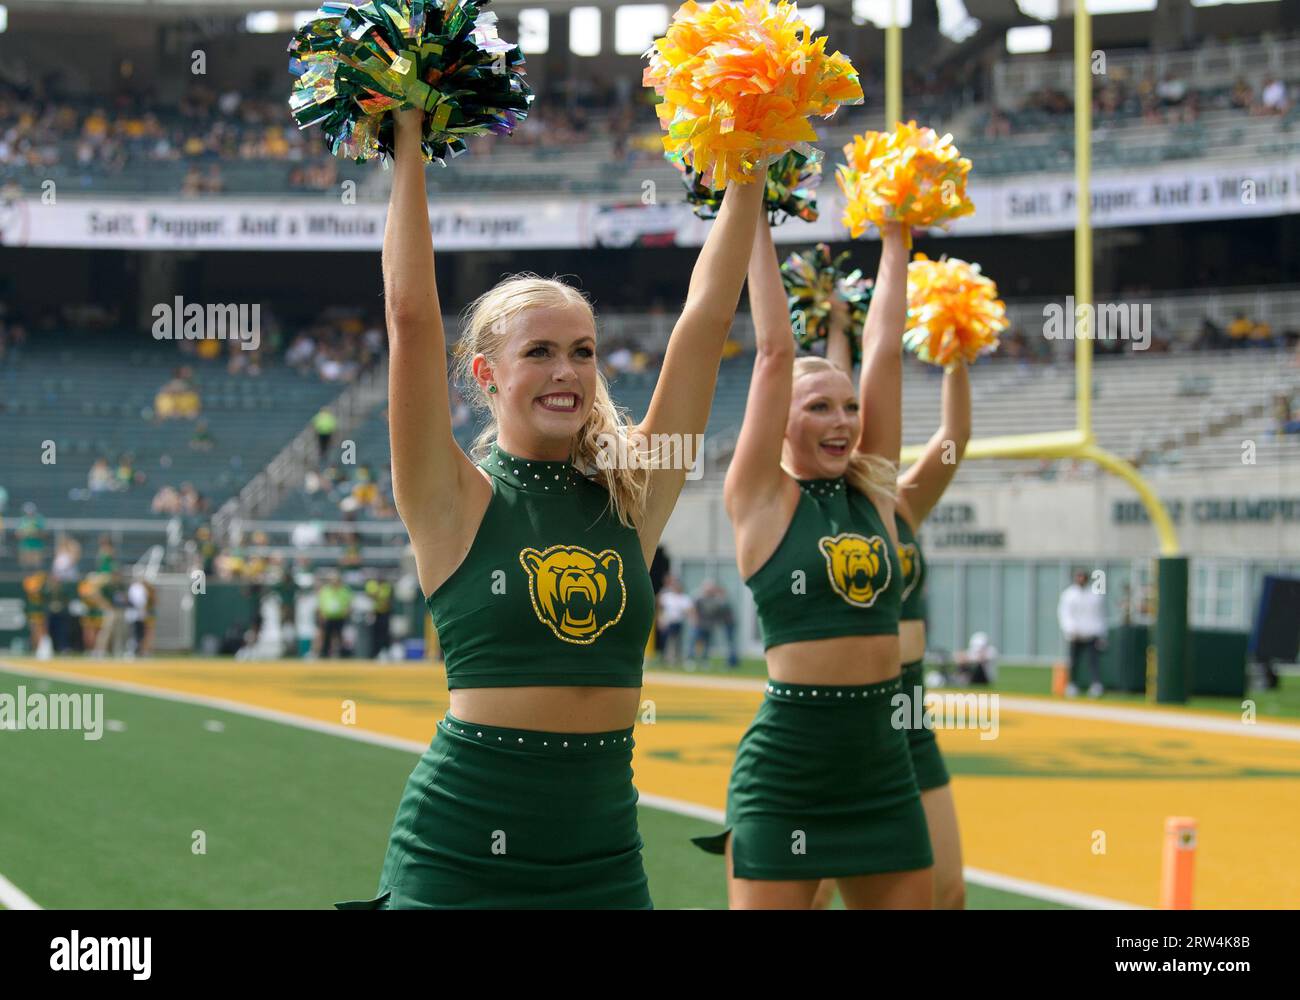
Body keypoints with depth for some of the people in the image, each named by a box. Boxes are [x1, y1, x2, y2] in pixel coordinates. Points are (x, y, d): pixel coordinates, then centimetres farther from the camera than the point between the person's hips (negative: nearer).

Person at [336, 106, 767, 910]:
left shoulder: (632, 495, 6)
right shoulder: (458, 502, -3)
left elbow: (707, 320, 7)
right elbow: (410, 313, -10)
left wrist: (749, 176, 7)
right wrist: (409, 147, -8)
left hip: (604, 848, 4)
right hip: (463, 844, -3)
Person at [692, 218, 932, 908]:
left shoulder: (873, 493, 9)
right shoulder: (762, 500, -3)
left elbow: (885, 352, 10)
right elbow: (774, 352, -6)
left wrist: (894, 242, 14)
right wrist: (754, 222, -2)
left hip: (883, 765, 5)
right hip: (787, 767, -5)